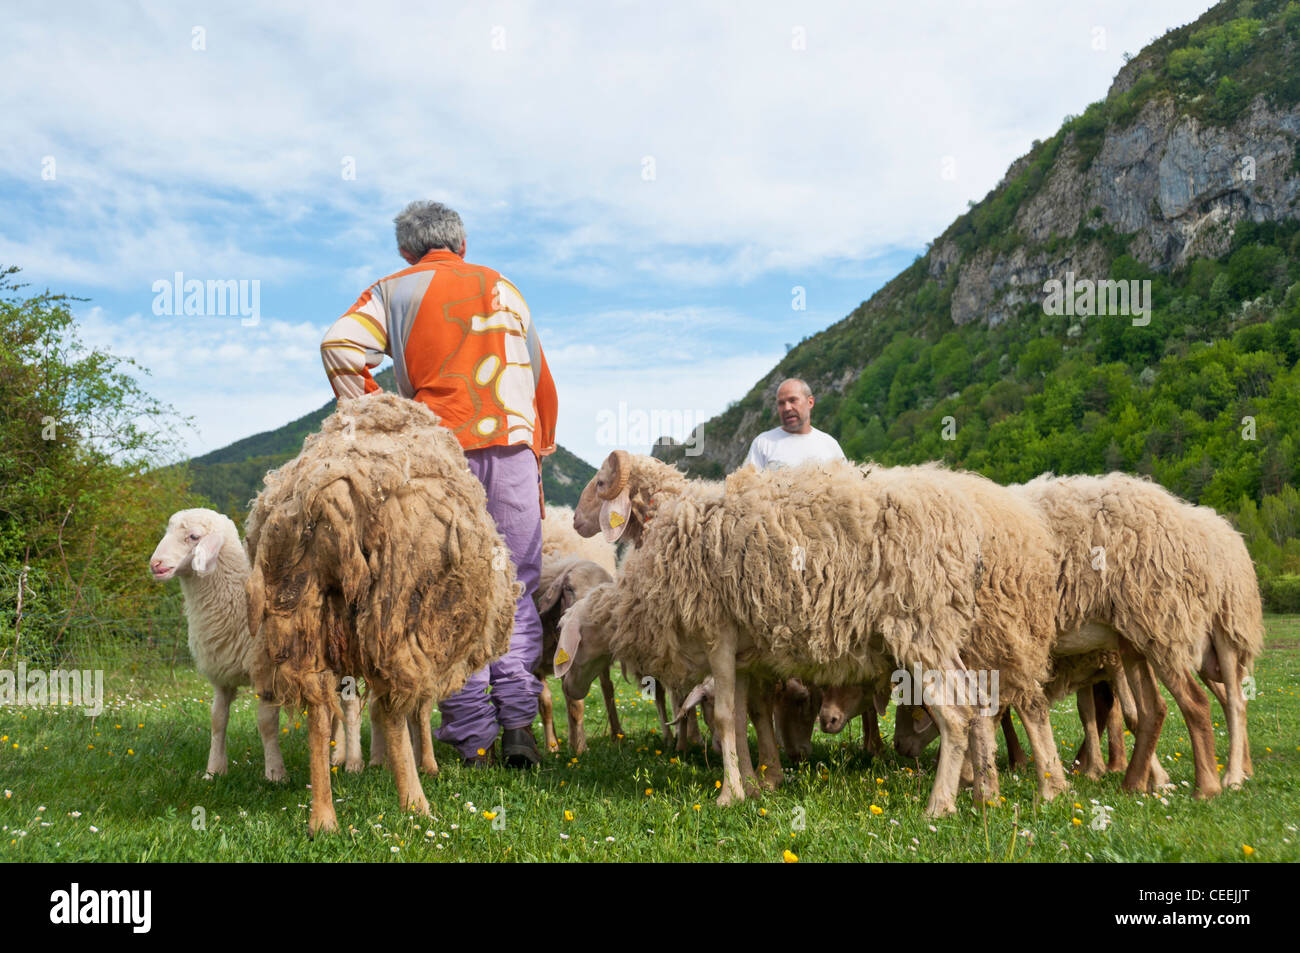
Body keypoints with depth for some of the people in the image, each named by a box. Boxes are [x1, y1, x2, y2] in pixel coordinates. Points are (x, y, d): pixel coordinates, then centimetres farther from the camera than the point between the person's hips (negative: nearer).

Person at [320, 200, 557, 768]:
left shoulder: (395, 290, 11)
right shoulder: (503, 288, 21)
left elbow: (340, 345, -6)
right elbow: (541, 380, 22)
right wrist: (541, 446, 28)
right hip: (514, 443, 2)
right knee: (515, 587, 8)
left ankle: (473, 737, 1)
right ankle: (517, 722, -1)